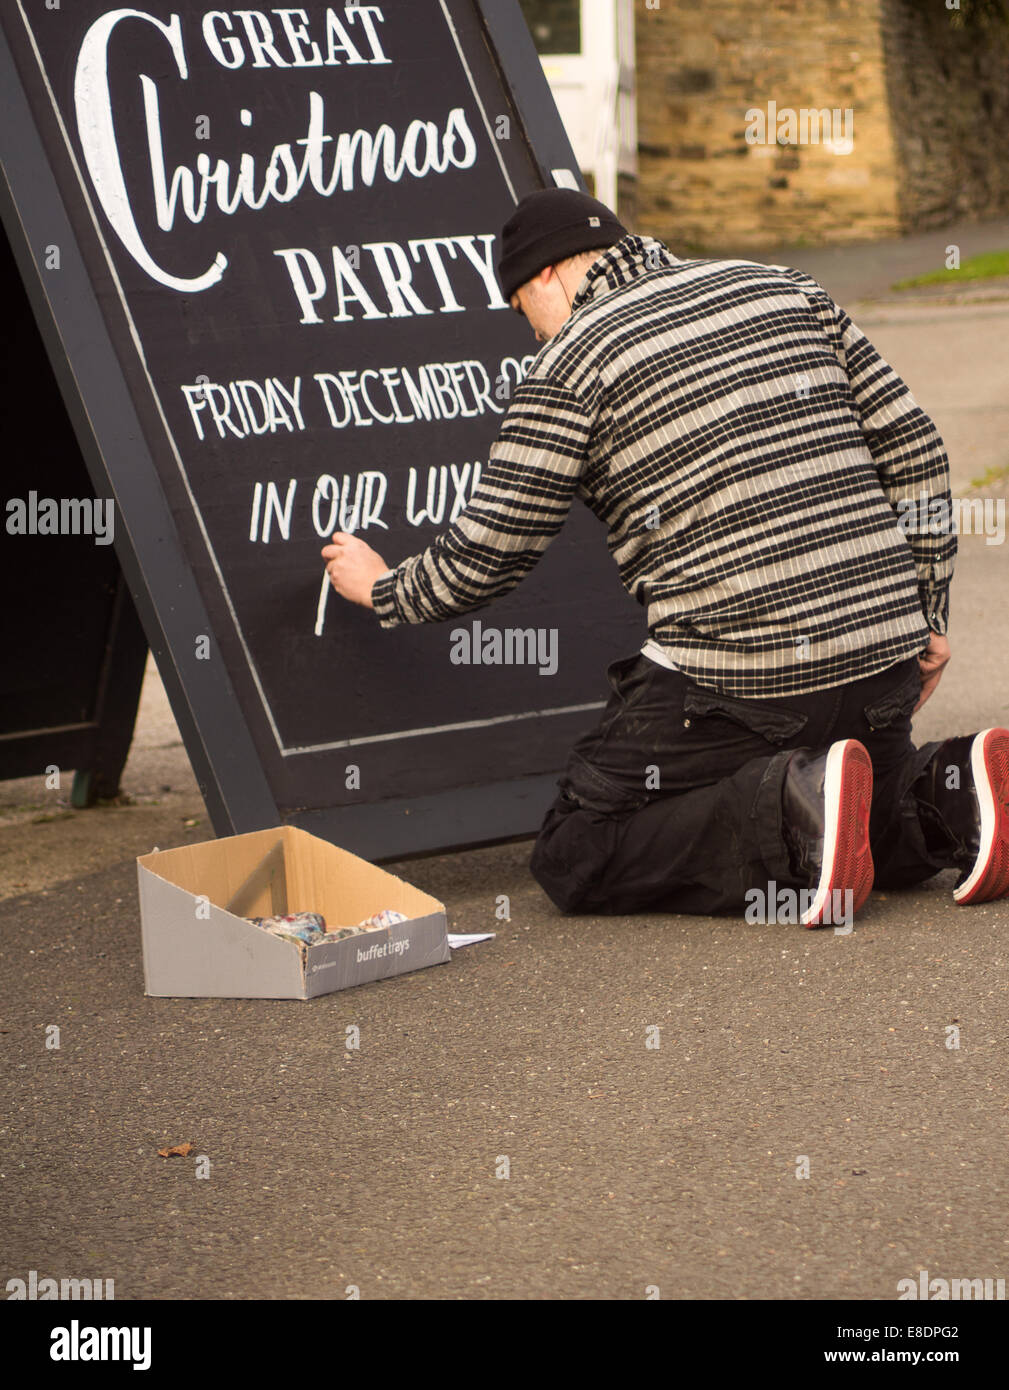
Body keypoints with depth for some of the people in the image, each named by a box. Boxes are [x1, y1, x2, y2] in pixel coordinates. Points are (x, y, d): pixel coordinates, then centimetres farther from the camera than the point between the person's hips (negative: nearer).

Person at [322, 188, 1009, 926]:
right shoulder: (783, 288, 15)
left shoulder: (574, 361, -2)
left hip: (738, 679, -7)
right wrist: (926, 615, 18)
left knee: (575, 857, 6)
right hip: (884, 657, 7)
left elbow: (487, 554, 0)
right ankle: (950, 793, -1)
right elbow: (912, 445, 12)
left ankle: (791, 808, -15)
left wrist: (385, 589, 20)